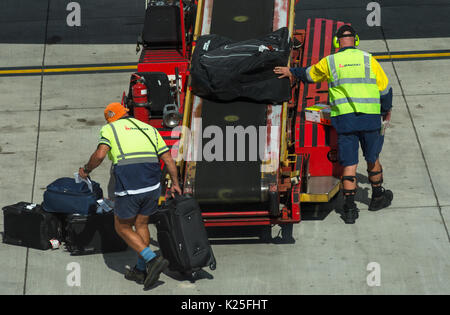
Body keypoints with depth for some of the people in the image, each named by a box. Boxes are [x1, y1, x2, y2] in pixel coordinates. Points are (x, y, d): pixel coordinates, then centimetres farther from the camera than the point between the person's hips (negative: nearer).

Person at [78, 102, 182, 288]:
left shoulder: (110, 129, 6)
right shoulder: (149, 129, 21)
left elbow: (100, 154, -10)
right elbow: (168, 158, 17)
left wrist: (86, 170, 8)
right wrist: (175, 184, 26)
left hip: (128, 188, -5)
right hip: (152, 186, 5)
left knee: (122, 228, 12)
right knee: (141, 225, 23)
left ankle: (152, 260, -4)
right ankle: (141, 271, 27)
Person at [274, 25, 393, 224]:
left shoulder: (330, 62, 4)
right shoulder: (368, 60, 4)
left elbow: (309, 75, 22)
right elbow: (385, 88, 8)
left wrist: (291, 72, 43)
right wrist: (387, 110, 25)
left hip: (344, 118, 0)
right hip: (370, 118, 1)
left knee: (349, 164, 1)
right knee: (372, 159, 18)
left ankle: (349, 208, -4)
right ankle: (377, 197, 33)